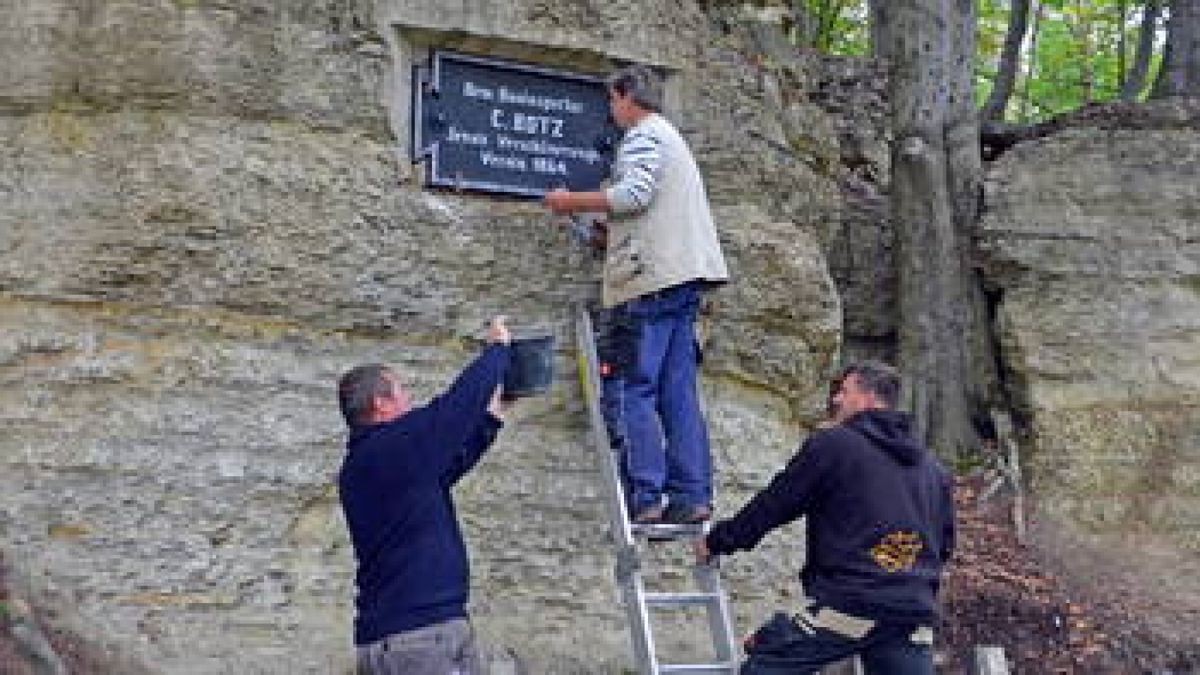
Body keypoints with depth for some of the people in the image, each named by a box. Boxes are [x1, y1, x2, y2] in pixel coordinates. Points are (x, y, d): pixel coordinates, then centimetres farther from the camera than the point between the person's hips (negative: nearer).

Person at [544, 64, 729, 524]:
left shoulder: (643, 135, -3)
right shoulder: (670, 137, 28)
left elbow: (634, 193, -18)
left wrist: (572, 202, -8)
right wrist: (611, 232, 31)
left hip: (655, 278, -9)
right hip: (683, 277, 9)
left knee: (638, 388, -9)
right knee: (679, 392, 6)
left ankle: (646, 497, -11)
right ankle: (692, 495, 3)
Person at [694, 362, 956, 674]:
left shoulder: (834, 443, -1)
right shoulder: (933, 468, 19)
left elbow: (774, 504, 4)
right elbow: (945, 543, 25)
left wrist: (716, 542, 16)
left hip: (849, 601, -6)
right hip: (915, 614, 6)